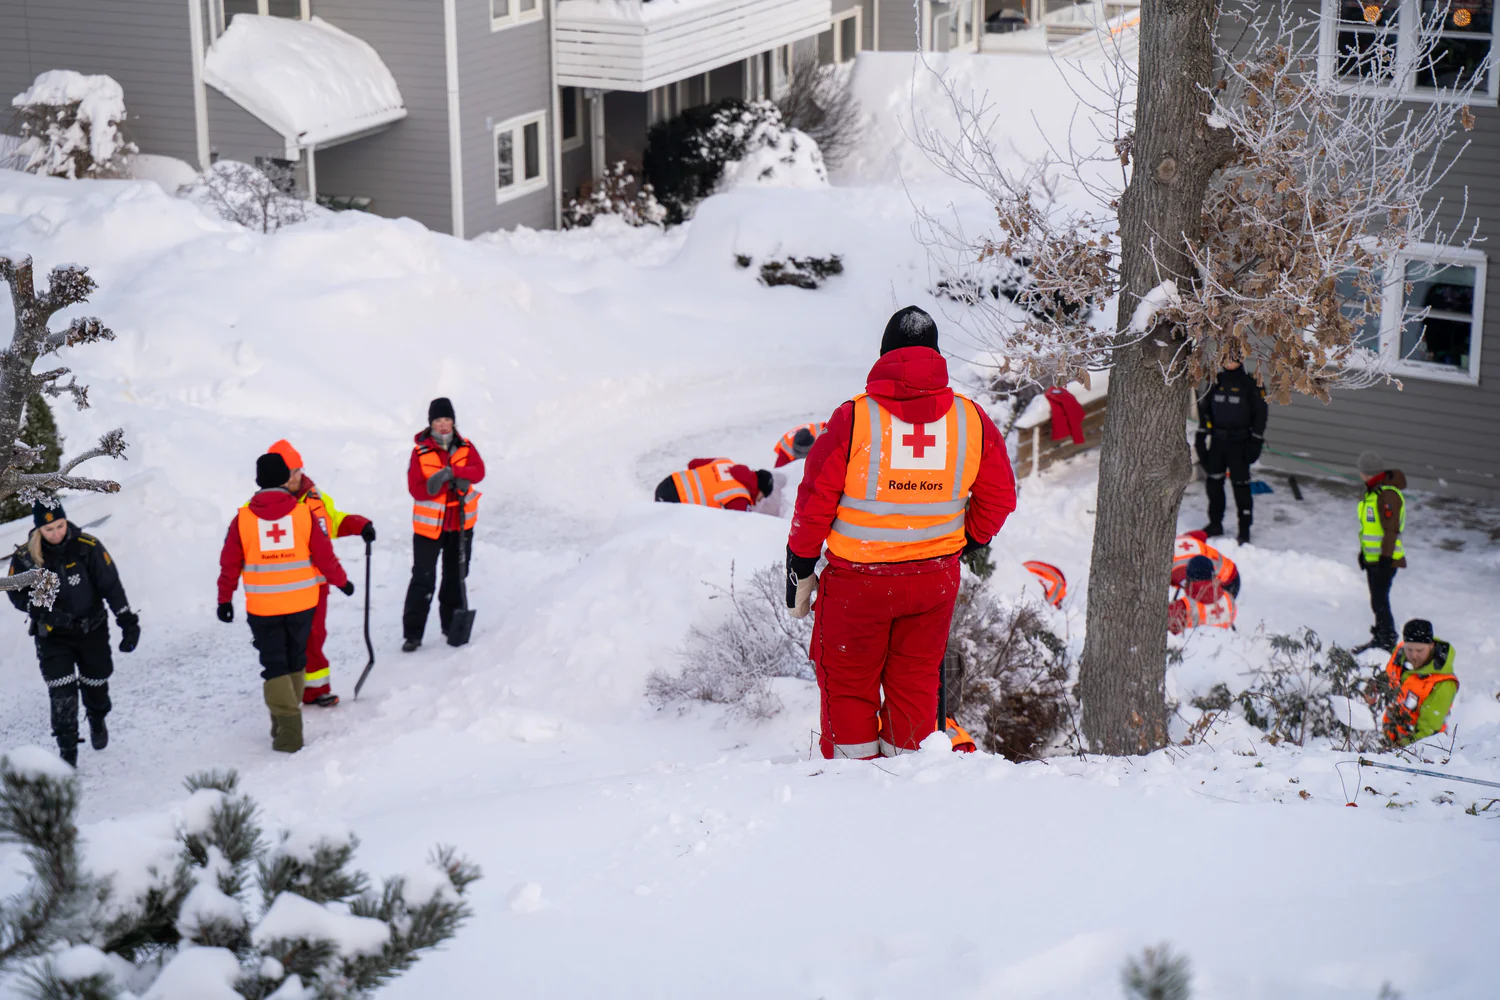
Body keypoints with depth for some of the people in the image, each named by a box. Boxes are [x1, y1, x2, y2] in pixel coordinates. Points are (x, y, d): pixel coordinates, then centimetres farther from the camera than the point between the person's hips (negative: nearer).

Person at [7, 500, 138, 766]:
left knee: (95, 683, 15)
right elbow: (17, 593, -3)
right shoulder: (25, 557, -13)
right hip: (52, 636, 0)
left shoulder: (88, 547, -16)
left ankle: (97, 720, 48)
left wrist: (128, 622, -17)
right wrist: (46, 613, -19)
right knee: (62, 693, -11)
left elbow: (111, 585, -13)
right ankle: (67, 751, 0)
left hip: (92, 630, 1)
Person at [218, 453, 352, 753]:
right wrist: (341, 581, 15)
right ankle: (287, 724, 27)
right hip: (301, 602, 1)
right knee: (295, 661, 18)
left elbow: (230, 563, -1)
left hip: (262, 607, -1)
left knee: (274, 666, 5)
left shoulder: (243, 518, -6)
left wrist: (225, 599, 11)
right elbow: (323, 554, -2)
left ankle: (287, 727, -7)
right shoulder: (303, 513, -6)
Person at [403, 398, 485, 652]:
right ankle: (413, 633, 0)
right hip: (429, 524, -3)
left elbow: (478, 472, -17)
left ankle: (452, 625, 29)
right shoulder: (420, 452, -8)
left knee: (456, 576, 15)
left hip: (461, 523, 3)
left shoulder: (466, 448, 0)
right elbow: (416, 489, -16)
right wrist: (453, 483, -27)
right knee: (423, 579, -5)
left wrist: (450, 472, -34)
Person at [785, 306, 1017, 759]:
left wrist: (800, 570, 1)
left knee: (847, 684, 12)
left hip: (859, 579, -3)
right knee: (916, 681, 17)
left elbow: (815, 501, -10)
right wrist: (969, 543, 22)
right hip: (937, 578, 3)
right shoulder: (971, 419, -4)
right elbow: (999, 497, 5)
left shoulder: (854, 418, -14)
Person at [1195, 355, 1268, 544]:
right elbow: (1204, 408, 14)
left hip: (1239, 443, -4)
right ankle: (1215, 524, 23)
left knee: (1241, 485, -3)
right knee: (1213, 483, 9)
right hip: (1217, 441, 5)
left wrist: (1256, 443, -8)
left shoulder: (1251, 384, -5)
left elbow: (1260, 415, -3)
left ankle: (1244, 529, 6)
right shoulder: (1216, 382, 7)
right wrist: (1201, 436, 10)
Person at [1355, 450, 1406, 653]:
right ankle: (1379, 638, 25)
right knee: (1377, 600, 16)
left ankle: (1388, 642, -3)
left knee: (1380, 601, -8)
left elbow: (1391, 529, -22)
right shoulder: (1372, 491, 13)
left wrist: (1385, 557, -23)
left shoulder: (1388, 494, -19)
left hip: (1385, 558, -10)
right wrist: (1363, 552, 25)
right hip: (1373, 557, 10)